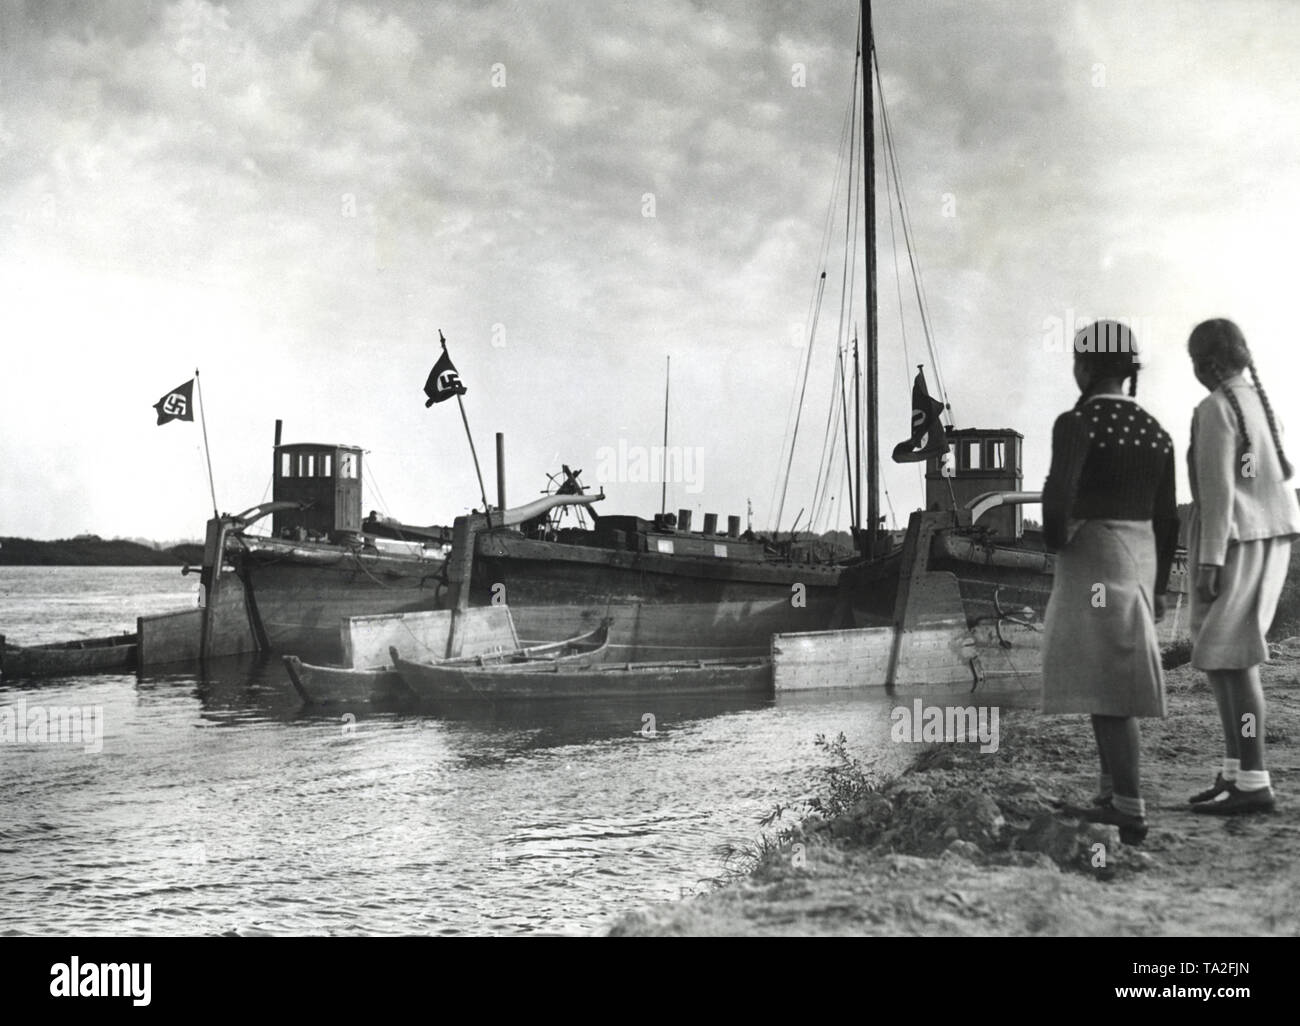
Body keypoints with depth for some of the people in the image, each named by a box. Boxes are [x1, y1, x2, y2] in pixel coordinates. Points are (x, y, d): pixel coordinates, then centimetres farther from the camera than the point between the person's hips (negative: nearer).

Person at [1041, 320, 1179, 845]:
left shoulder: (1076, 423, -13)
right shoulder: (1155, 431, 9)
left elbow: (1058, 495, -26)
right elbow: (1166, 518, 11)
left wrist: (1055, 541, -6)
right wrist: (1157, 585, 19)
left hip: (1090, 560, -8)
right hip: (1140, 559, 8)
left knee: (1105, 687, -7)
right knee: (1114, 677, 16)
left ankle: (1132, 815, -9)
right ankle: (1111, 797, 21)